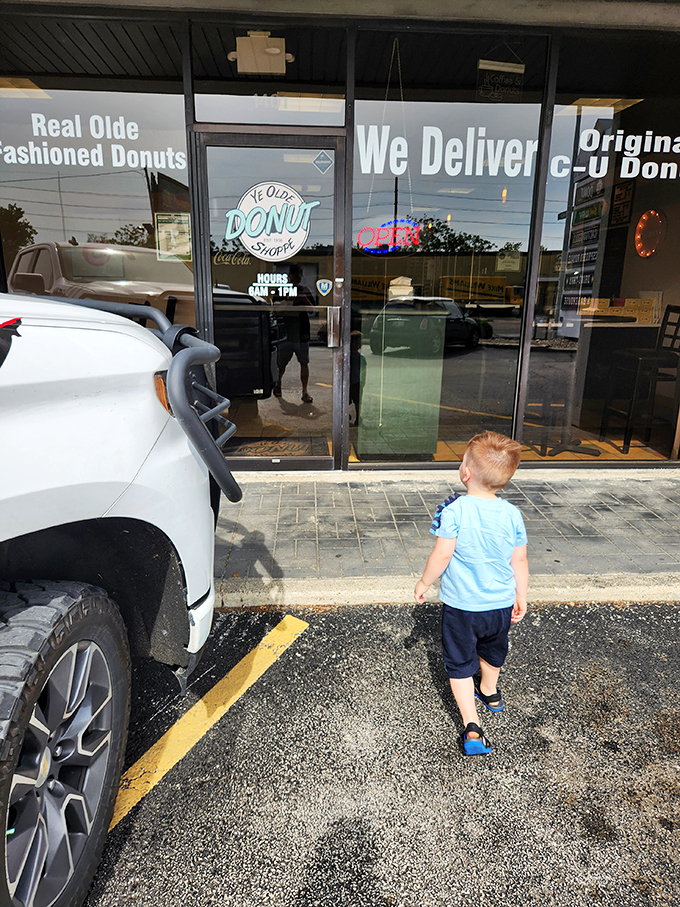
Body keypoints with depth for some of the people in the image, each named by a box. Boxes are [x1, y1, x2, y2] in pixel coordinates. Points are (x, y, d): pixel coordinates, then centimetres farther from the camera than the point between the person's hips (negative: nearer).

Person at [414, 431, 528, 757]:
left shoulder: (455, 510, -22)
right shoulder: (512, 514, -9)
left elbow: (442, 554, -20)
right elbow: (519, 561, -2)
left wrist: (424, 583, -3)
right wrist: (521, 598, 12)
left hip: (460, 605, -4)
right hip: (501, 605, 5)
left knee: (460, 664, 13)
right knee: (492, 650, 30)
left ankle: (472, 728, 7)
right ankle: (489, 693, 56)